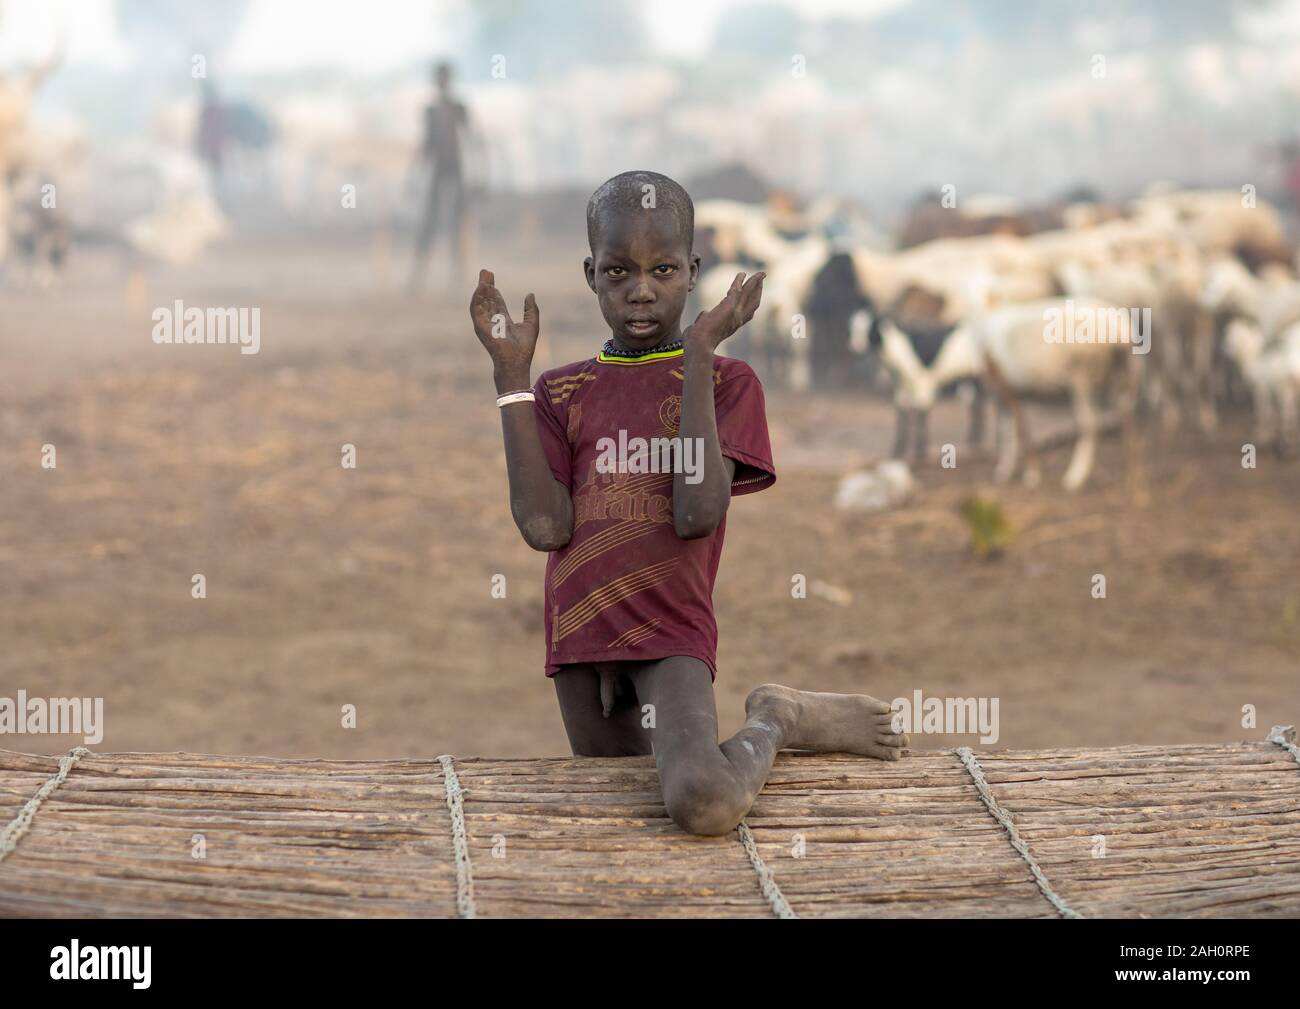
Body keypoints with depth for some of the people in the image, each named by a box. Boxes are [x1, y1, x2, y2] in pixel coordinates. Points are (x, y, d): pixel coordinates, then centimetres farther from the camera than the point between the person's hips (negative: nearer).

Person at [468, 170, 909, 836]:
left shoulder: (724, 382, 1)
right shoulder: (561, 392, 10)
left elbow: (698, 515, -15)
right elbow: (545, 527, -6)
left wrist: (700, 356, -14)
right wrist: (512, 372, -6)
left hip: (672, 636, -4)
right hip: (580, 637, 5)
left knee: (702, 804, -30)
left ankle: (773, 723, 2)